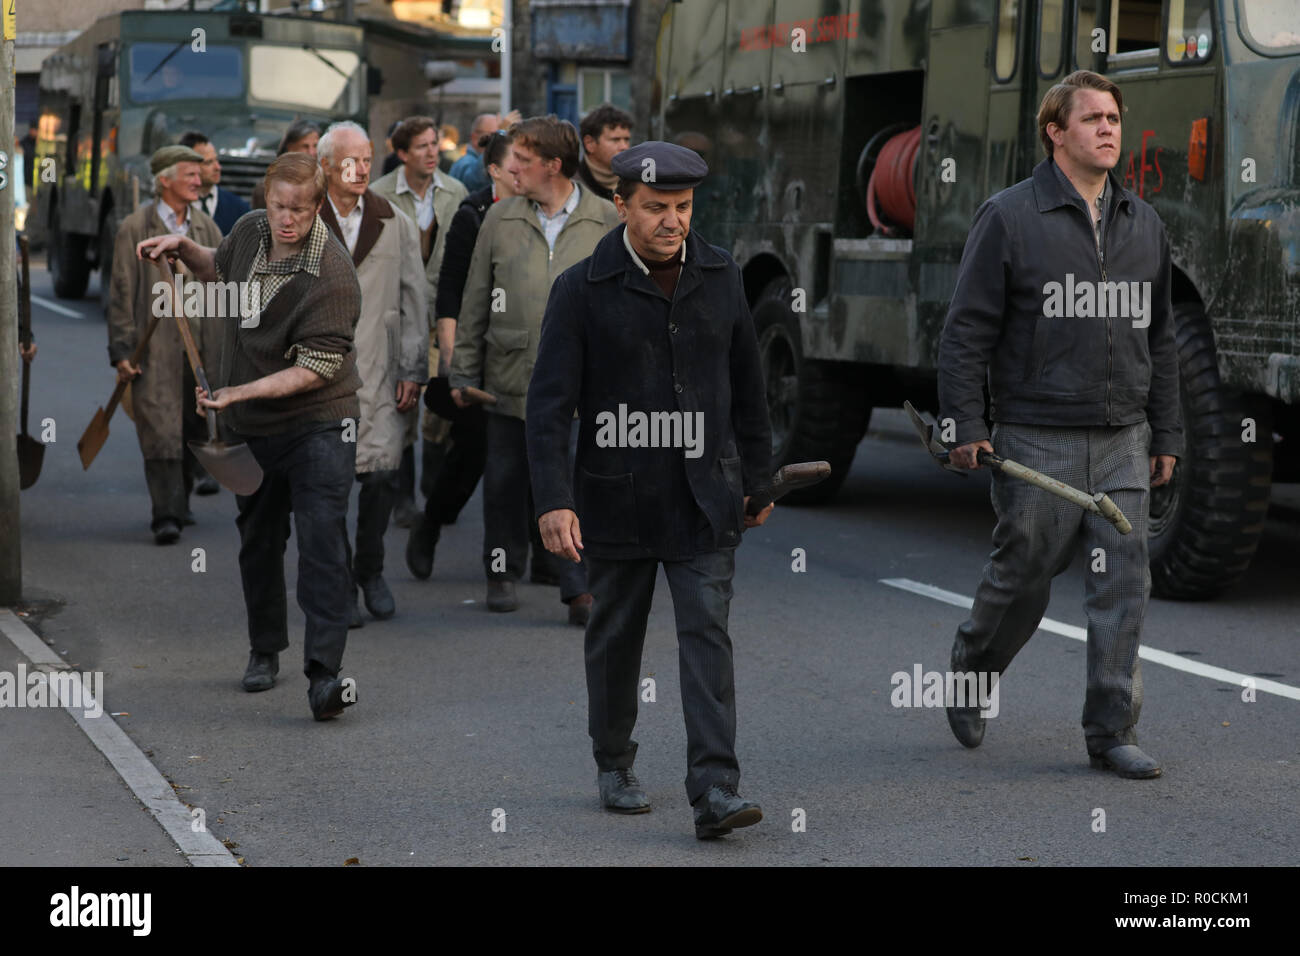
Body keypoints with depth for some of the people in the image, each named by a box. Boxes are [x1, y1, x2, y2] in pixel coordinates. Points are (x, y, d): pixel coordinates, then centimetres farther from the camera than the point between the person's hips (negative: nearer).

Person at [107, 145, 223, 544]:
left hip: (200, 347, 5)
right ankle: (166, 515, -14)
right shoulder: (135, 228, 0)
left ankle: (179, 503, 24)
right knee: (161, 433, -11)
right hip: (155, 348, -5)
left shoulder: (207, 228, 14)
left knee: (194, 432, 9)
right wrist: (121, 350, -8)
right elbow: (121, 294, -2)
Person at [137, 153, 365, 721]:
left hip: (317, 424, -7)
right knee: (258, 540, 17)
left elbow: (315, 369, -23)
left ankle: (324, 673, -21)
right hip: (251, 426, 7)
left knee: (321, 541, -17)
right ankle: (265, 651, 35)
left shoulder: (332, 274, -22)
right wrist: (183, 249, 5)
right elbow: (220, 272, 24)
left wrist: (241, 391, -28)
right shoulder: (250, 231, -1)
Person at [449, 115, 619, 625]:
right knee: (505, 480, 10)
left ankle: (580, 589, -1)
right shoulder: (501, 218, 7)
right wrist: (464, 371, 9)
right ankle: (502, 573, 26)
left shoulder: (605, 221, 2)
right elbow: (475, 300, 11)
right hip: (510, 375, 2)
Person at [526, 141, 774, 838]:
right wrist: (552, 501, -18)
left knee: (707, 635, -8)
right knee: (616, 638, 12)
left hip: (704, 501, 2)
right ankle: (614, 767, 31)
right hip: (617, 503, -1)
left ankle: (715, 792, -14)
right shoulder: (582, 289, -6)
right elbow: (549, 402, -10)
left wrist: (757, 481, 15)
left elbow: (746, 387, 14)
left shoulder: (720, 277, 5)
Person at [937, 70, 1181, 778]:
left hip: (1121, 441, 4)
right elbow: (967, 331, -4)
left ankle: (1112, 733, 5)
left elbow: (1159, 339, 19)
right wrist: (964, 425, -10)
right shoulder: (1010, 217, -4)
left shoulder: (1143, 224, 13)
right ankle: (970, 677, 33)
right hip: (1036, 442, -4)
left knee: (1123, 582, -2)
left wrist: (1165, 434, 16)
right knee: (1022, 575, 6)